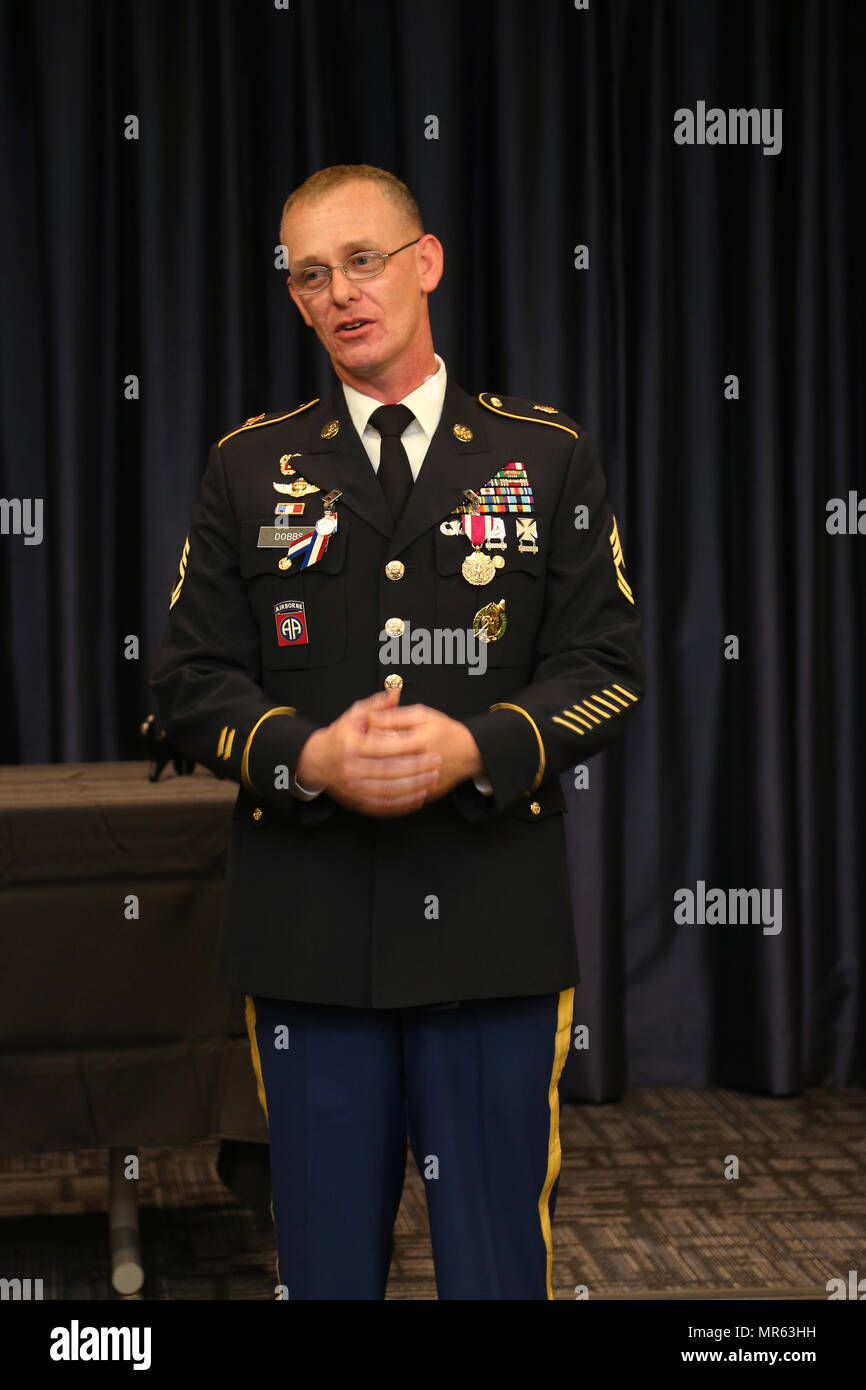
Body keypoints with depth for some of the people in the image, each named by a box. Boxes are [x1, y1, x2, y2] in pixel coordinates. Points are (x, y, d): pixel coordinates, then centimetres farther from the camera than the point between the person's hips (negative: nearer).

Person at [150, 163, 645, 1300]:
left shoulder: (549, 457, 8)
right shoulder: (251, 467, 10)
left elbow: (607, 670, 2)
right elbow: (191, 682, 6)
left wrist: (475, 747, -16)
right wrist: (310, 756, -13)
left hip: (496, 930, -1)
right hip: (308, 934, 1)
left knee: (500, 1262, 4)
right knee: (324, 1263, 9)